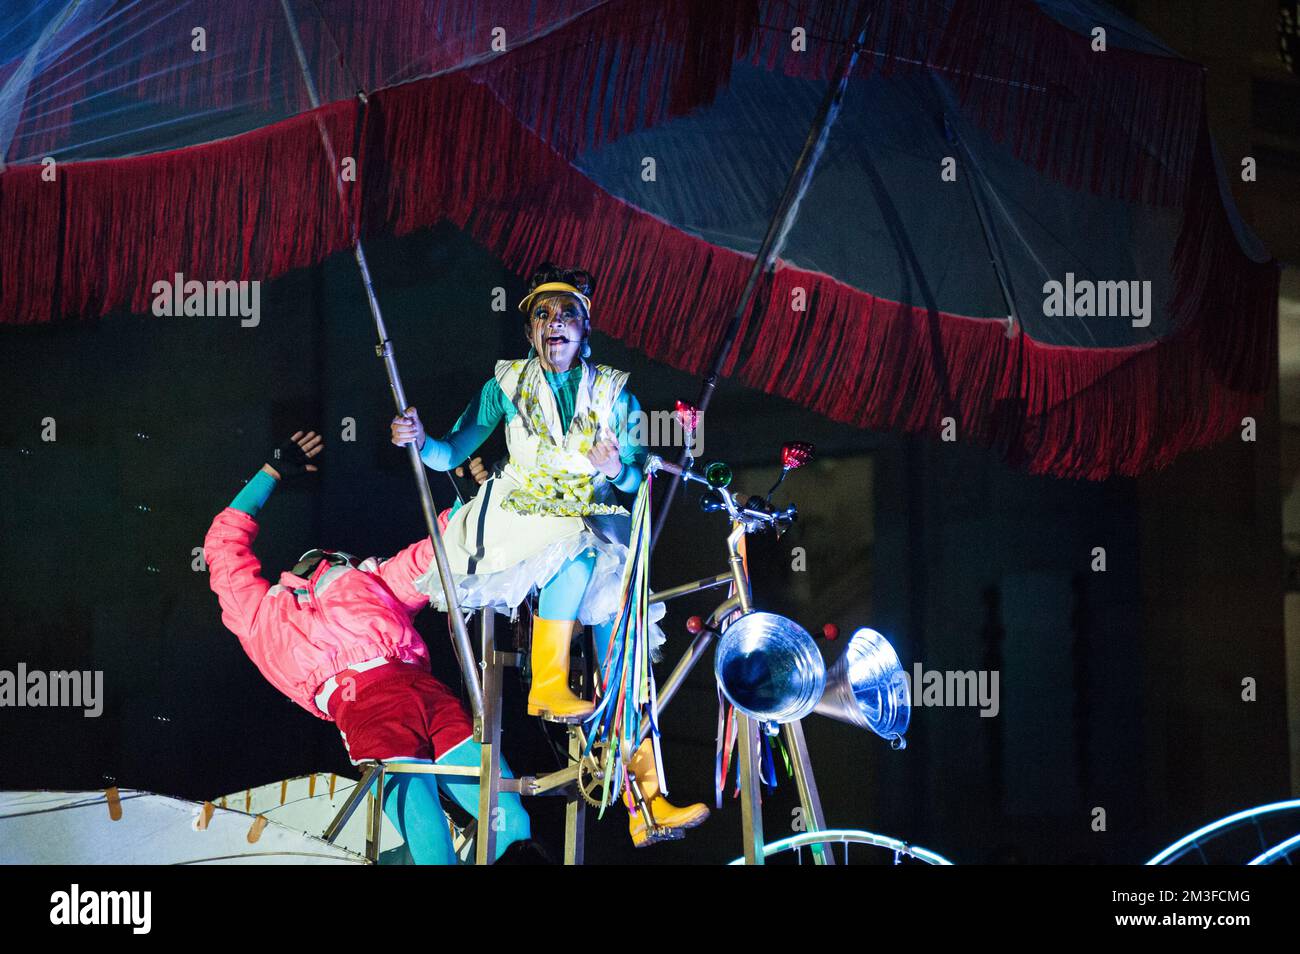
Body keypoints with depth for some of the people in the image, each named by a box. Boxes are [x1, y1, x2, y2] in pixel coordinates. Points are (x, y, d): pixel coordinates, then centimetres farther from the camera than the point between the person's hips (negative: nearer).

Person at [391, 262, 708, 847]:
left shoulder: (614, 393, 11)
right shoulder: (507, 385, 10)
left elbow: (641, 481, 7)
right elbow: (451, 453, 4)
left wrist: (618, 469, -15)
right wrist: (419, 439, -17)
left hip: (598, 524, 1)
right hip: (524, 520, -1)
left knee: (620, 610, -24)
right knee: (574, 545, -37)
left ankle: (646, 806, -30)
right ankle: (547, 685, -28)